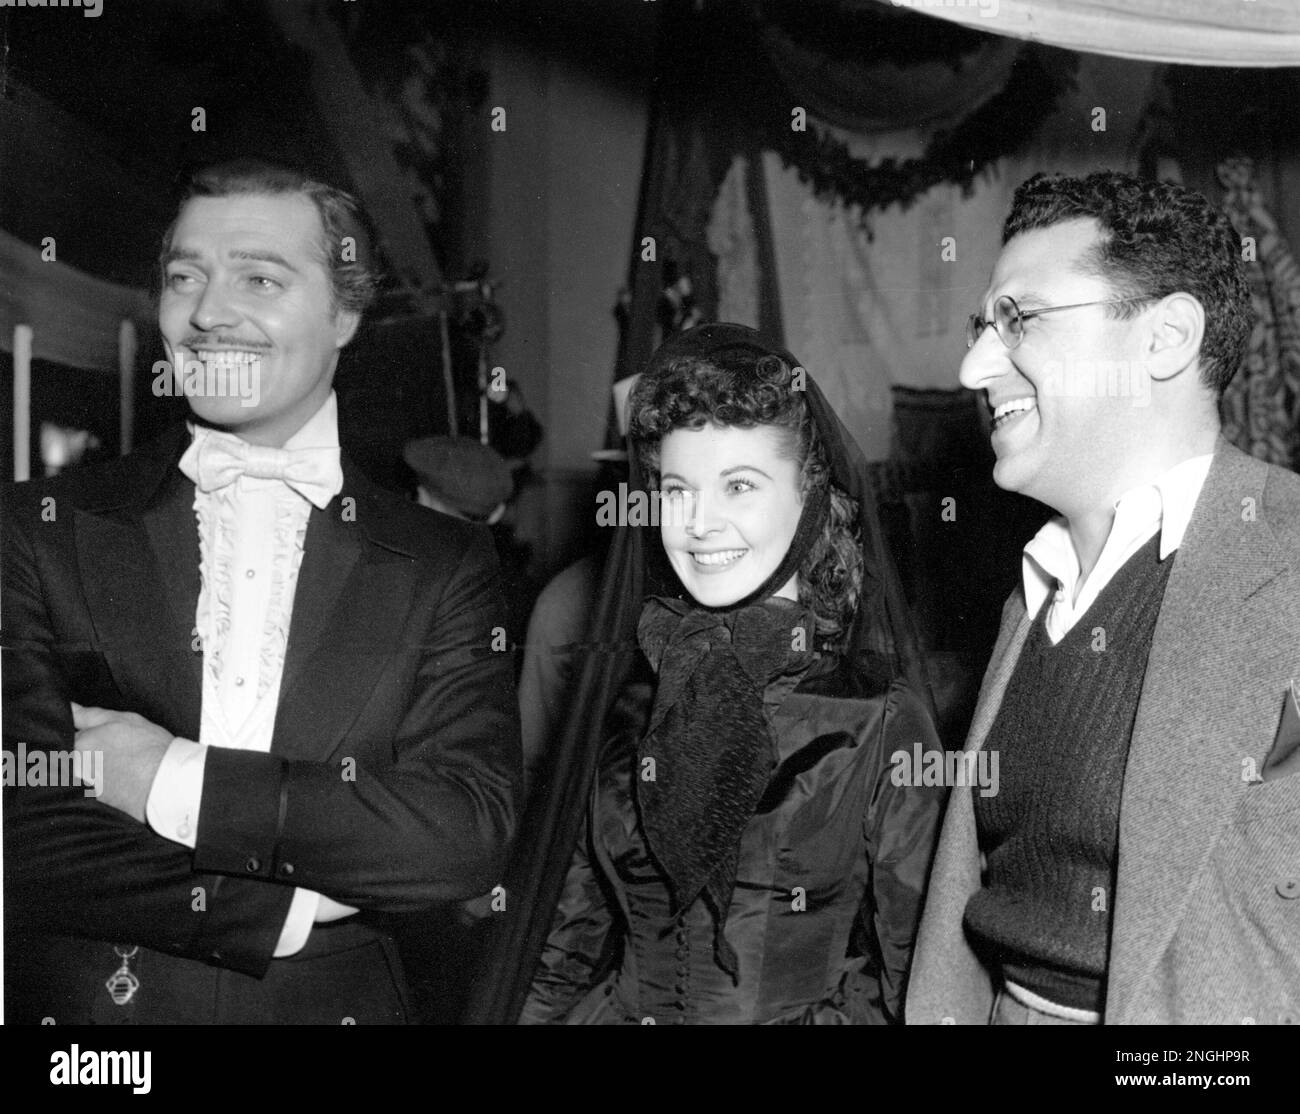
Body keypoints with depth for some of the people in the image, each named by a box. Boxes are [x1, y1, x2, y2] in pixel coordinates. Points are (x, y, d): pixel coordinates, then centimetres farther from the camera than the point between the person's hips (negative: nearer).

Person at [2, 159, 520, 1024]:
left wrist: (178, 781, -19)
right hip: (81, 1004, 0)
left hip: (334, 1002, 1)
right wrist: (293, 908, -16)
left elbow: (474, 832, -16)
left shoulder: (444, 565, -5)